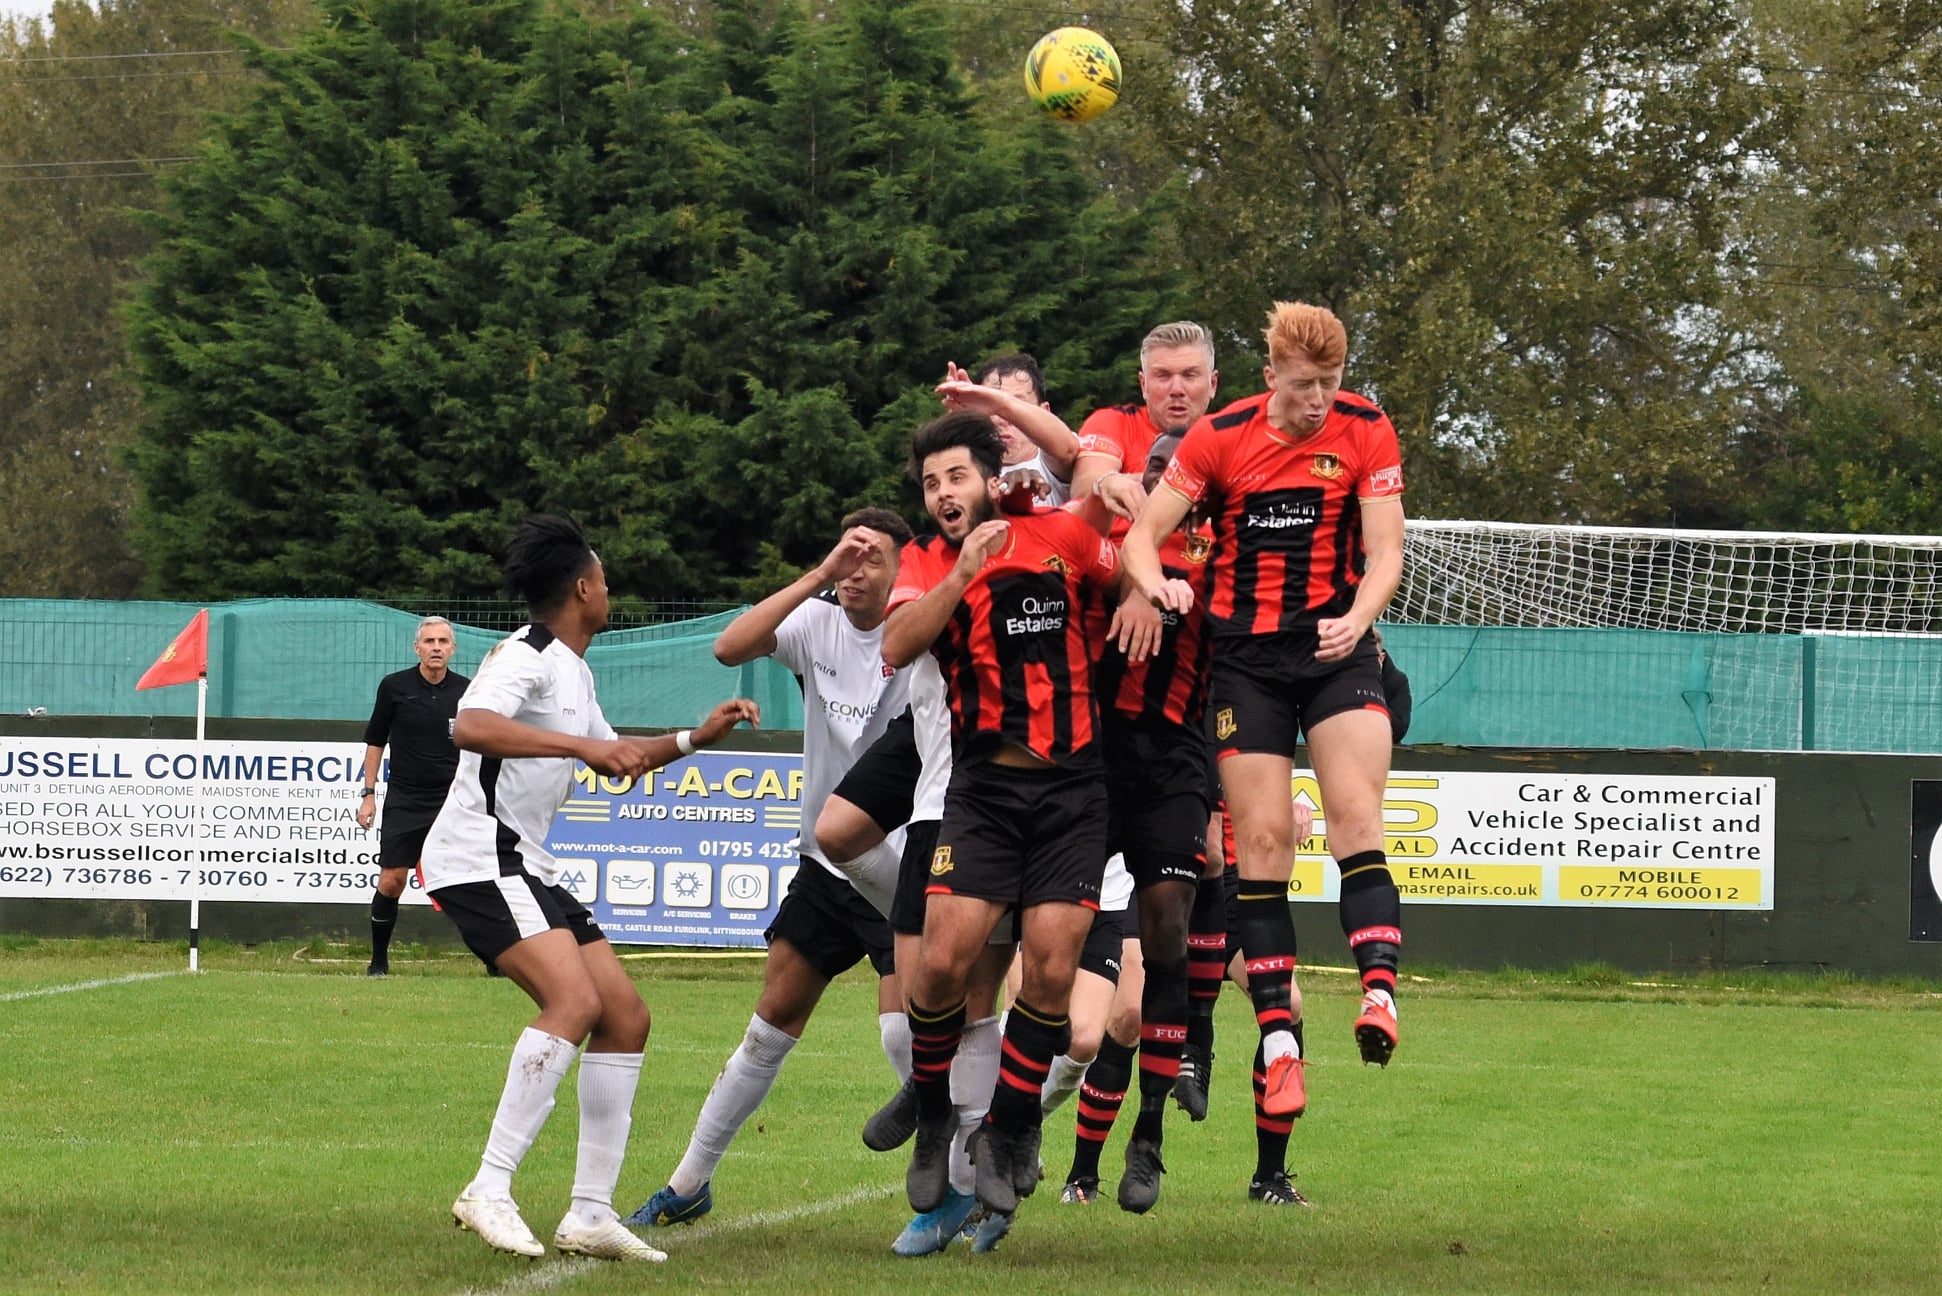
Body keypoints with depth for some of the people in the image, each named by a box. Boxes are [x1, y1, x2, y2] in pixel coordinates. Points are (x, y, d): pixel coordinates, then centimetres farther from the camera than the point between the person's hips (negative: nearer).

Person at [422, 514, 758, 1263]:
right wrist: (581, 745, -36)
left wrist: (695, 738, 30)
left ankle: (591, 1214, 5)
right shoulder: (526, 658, -12)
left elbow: (610, 758, 39)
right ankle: (489, 1192, -28)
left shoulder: (573, 670, 20)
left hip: (528, 868, 10)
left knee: (625, 1016, 5)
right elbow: (470, 726, -33)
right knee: (574, 999, -27)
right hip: (478, 859, -10)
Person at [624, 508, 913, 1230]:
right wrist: (819, 575, -22)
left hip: (901, 870, -5)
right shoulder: (818, 624, -1)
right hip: (824, 866, 5)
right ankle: (690, 1184, 19)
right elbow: (730, 648, -17)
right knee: (774, 1020, 10)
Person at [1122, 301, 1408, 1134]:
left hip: (1336, 645, 0)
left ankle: (1379, 990, -27)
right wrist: (1157, 583, -22)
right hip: (1244, 652, 0)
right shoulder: (1219, 437, -3)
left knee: (1355, 815, -19)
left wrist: (1357, 618, -24)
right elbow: (1142, 532, 0)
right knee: (1263, 837, -4)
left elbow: (1384, 551, -4)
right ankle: (1278, 1040, -2)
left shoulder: (1365, 432, -2)